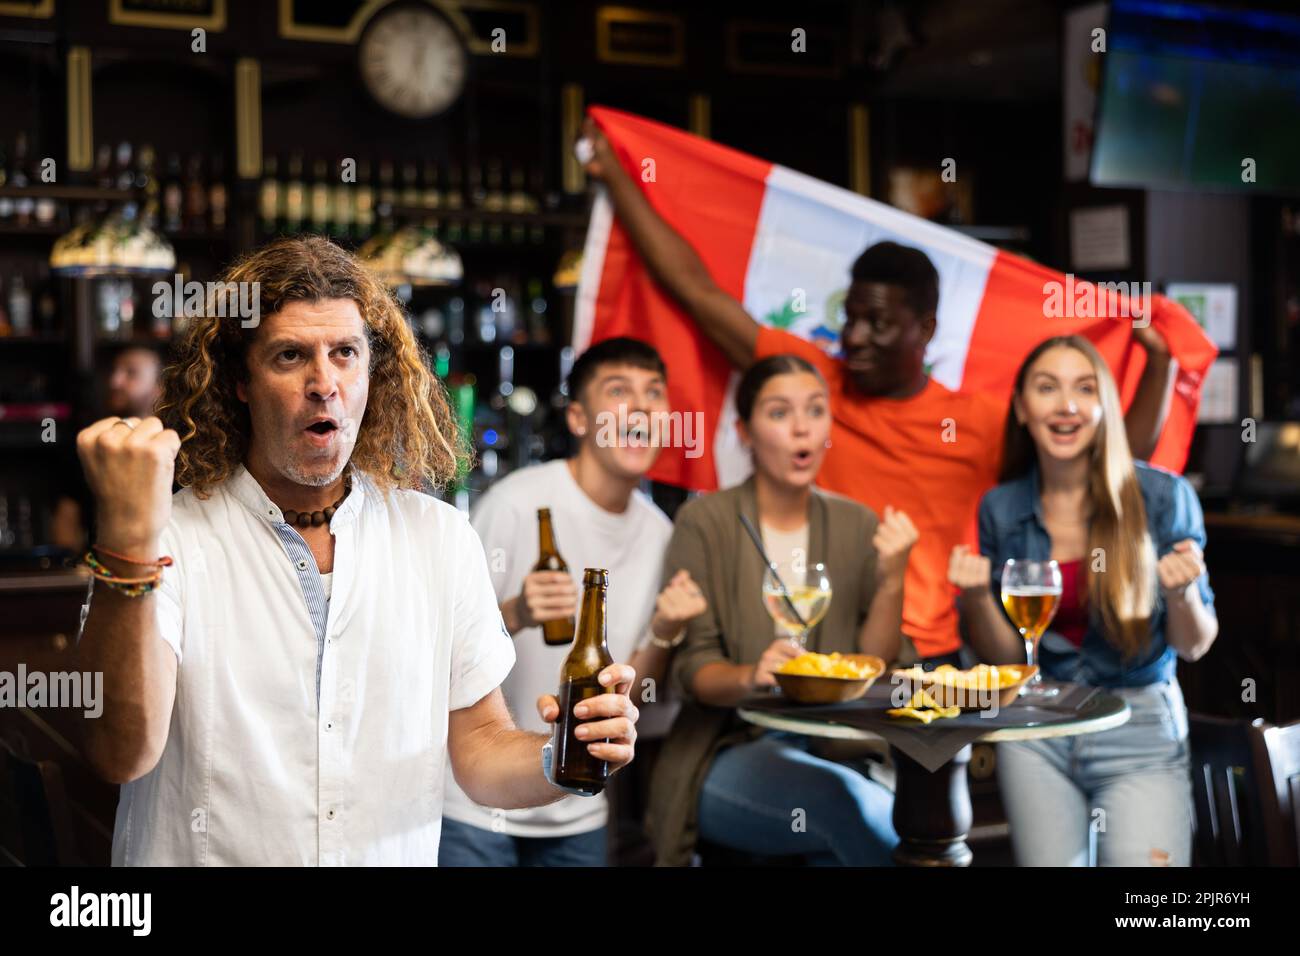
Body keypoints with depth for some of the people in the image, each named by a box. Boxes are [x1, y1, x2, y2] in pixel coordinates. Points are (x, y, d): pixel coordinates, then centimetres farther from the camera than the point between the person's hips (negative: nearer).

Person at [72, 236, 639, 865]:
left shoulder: (441, 538, 4)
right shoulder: (164, 541, -7)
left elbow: (478, 749, 8)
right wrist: (127, 542, -28)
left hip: (397, 853, 2)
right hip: (208, 856, -2)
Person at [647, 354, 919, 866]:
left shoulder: (855, 525, 8)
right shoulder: (705, 521, -4)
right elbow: (690, 671, -6)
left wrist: (892, 579, -11)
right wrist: (750, 676, -27)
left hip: (831, 752, 3)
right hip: (729, 751, -3)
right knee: (854, 805, -33)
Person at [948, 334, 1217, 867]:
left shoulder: (1163, 497, -6)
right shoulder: (1001, 508, 0)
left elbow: (1193, 647, 0)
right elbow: (1005, 656, 5)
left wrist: (1183, 593, -21)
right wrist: (977, 597, -14)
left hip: (1140, 733, -2)